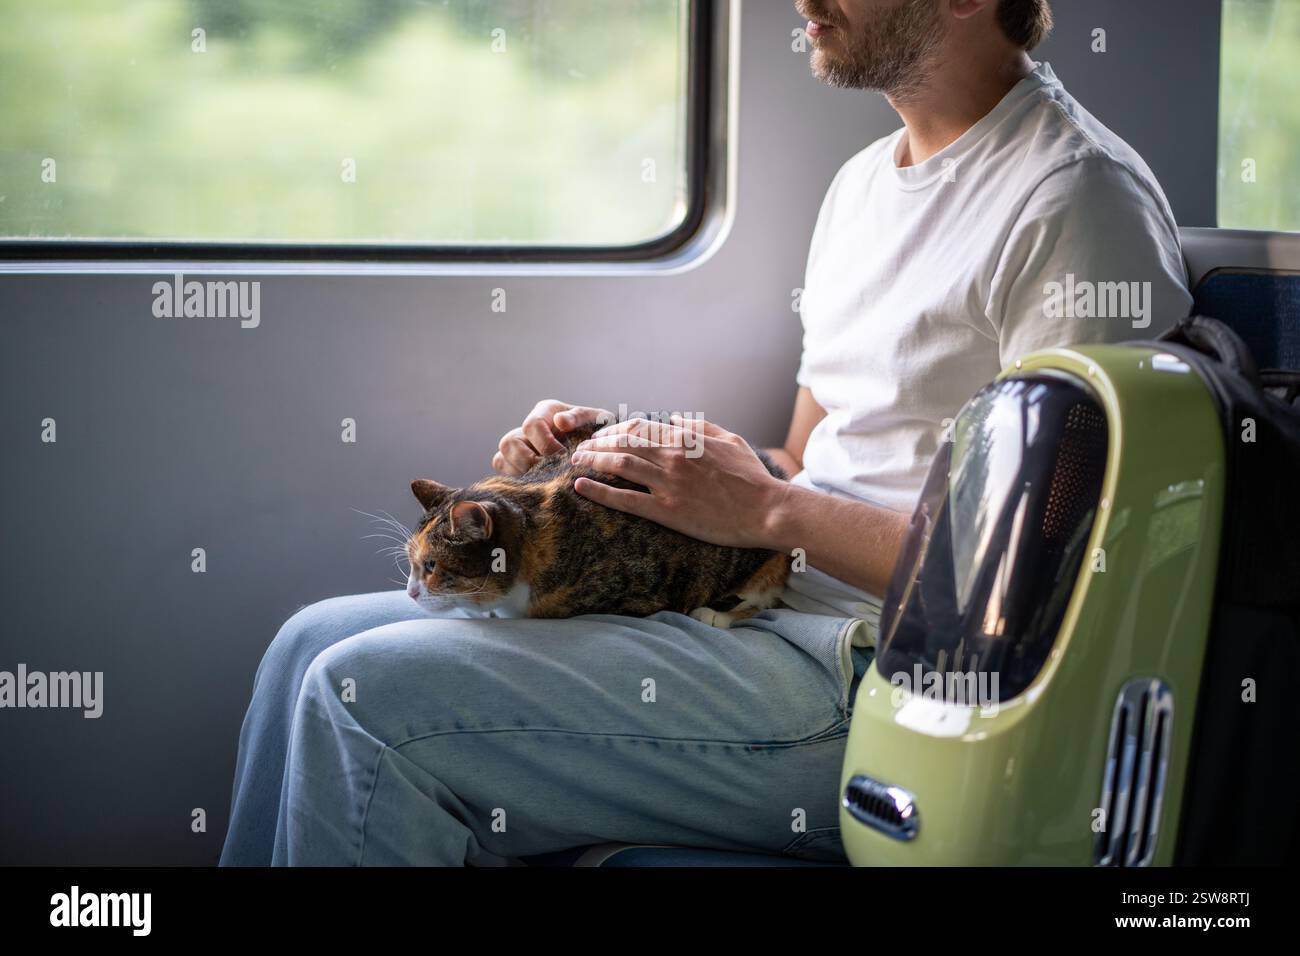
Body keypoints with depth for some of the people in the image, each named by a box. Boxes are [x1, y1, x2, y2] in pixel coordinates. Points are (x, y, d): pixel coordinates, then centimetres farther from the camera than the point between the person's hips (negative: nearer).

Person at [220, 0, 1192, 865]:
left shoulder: (1077, 199, -13)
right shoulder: (868, 181, 18)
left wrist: (767, 509, -14)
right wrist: (613, 449, 6)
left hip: (876, 676, -10)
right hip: (764, 603, 10)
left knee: (369, 698, -18)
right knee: (318, 647, 6)